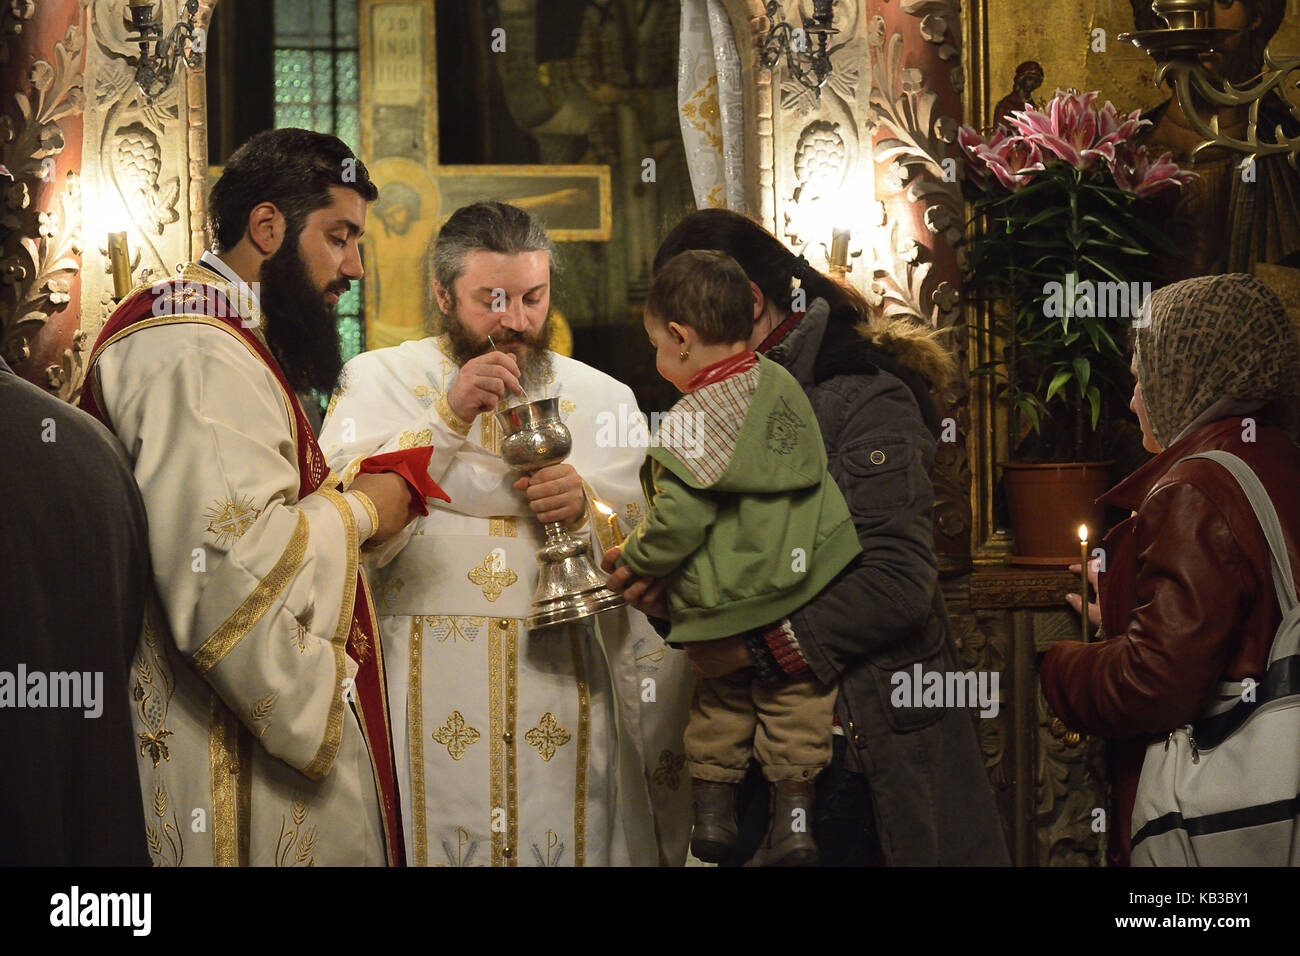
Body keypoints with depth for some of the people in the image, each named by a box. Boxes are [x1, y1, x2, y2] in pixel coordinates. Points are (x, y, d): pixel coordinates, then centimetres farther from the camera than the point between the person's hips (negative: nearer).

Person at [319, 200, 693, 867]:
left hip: (564, 691, 2)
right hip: (426, 705, -2)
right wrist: (448, 418, -15)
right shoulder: (378, 382, 5)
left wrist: (588, 511, -12)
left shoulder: (603, 401, 11)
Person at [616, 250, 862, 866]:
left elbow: (678, 521, -19)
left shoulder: (690, 423, -17)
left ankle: (712, 812, 22)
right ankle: (793, 816, 12)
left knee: (720, 702, 16)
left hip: (725, 603, -4)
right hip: (802, 581, 4)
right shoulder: (782, 384, 3)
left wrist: (635, 559, -1)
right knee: (795, 700, 13)